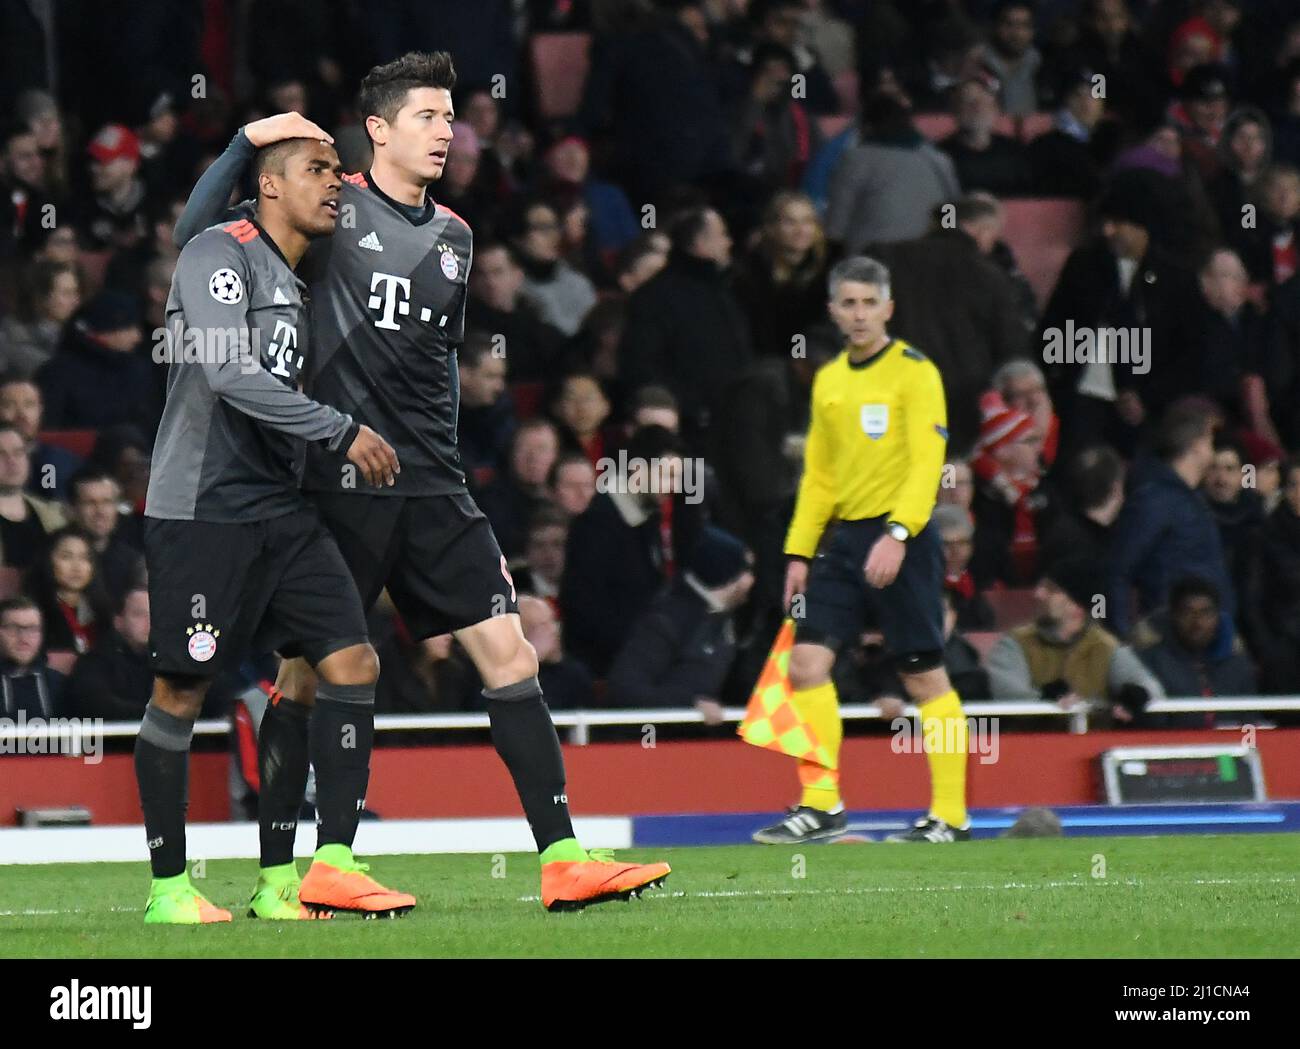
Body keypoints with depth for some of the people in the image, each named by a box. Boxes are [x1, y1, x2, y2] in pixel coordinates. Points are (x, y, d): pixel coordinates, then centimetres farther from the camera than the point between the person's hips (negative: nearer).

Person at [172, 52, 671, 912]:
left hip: (432, 488, 5)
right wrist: (247, 142, -14)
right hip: (339, 484, -5)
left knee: (510, 654, -3)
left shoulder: (454, 237, 14)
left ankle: (562, 859, -4)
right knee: (306, 671, -1)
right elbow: (197, 233, -3)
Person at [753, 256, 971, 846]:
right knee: (806, 663, -5)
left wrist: (898, 534, -25)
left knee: (925, 679, -2)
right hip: (842, 538, 6)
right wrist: (799, 553, 15)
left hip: (901, 542, -6)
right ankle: (821, 806, -2)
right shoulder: (828, 381, 16)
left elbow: (926, 463, -14)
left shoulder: (914, 372, -6)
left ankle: (951, 817, 4)